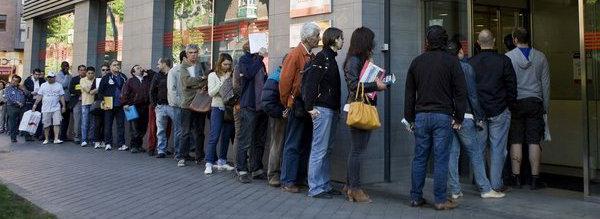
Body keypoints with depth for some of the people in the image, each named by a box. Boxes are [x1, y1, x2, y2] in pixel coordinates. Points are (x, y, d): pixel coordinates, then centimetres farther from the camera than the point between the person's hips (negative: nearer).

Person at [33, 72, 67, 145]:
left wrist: (64, 106, 0)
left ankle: (56, 139, -11)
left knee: (57, 123, -11)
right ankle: (46, 139, 17)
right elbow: (39, 96, 8)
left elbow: (62, 96, 5)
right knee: (46, 125, 7)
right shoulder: (43, 85, 9)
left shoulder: (59, 85, 6)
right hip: (46, 109, 2)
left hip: (56, 108, -1)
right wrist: (35, 105, 2)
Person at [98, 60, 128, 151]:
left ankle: (122, 144, 4)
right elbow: (100, 91, -1)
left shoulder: (123, 77, 10)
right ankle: (107, 143, 12)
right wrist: (104, 102, -7)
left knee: (121, 125, 1)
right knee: (108, 125, 5)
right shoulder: (106, 77, 0)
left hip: (120, 105, 3)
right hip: (109, 106, -3)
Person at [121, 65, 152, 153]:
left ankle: (139, 145, 18)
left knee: (143, 128, 6)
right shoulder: (130, 81, 5)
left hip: (145, 107, 3)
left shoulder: (148, 80, 14)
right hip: (134, 107, -3)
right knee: (134, 128, -3)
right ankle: (134, 146, 4)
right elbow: (125, 93, 2)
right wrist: (125, 104, -8)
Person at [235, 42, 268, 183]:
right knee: (245, 141, -4)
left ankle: (256, 169, 20)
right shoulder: (244, 59, -1)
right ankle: (242, 171, 3)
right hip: (249, 106, -7)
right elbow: (249, 73, -21)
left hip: (261, 106, 7)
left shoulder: (259, 61, 18)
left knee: (260, 141, 11)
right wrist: (259, 57, -13)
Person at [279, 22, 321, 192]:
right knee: (293, 146, -2)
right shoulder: (295, 54, -10)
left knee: (305, 144, 12)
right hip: (297, 107, -8)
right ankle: (288, 181, 5)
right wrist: (288, 104, -6)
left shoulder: (311, 56, 13)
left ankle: (300, 177, 22)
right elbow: (285, 81, -13)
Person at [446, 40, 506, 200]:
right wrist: (479, 117, 0)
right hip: (464, 117, -4)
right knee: (475, 152, 4)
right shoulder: (466, 67, -6)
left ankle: (454, 190, 10)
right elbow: (472, 95, -7)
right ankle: (485, 189, 9)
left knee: (452, 152, 7)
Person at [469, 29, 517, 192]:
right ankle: (496, 184, 6)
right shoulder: (503, 61, -5)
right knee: (497, 148, 3)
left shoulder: (471, 62, 0)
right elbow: (512, 86, -3)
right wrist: (509, 105, 9)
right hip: (499, 111, -2)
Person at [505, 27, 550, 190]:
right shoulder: (540, 57, 4)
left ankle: (516, 177, 6)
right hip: (535, 102, 2)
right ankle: (535, 179, 4)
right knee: (534, 141, 2)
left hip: (515, 102, -2)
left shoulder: (507, 57, -4)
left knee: (516, 141, 3)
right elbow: (546, 84, 7)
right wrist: (546, 108, 13)